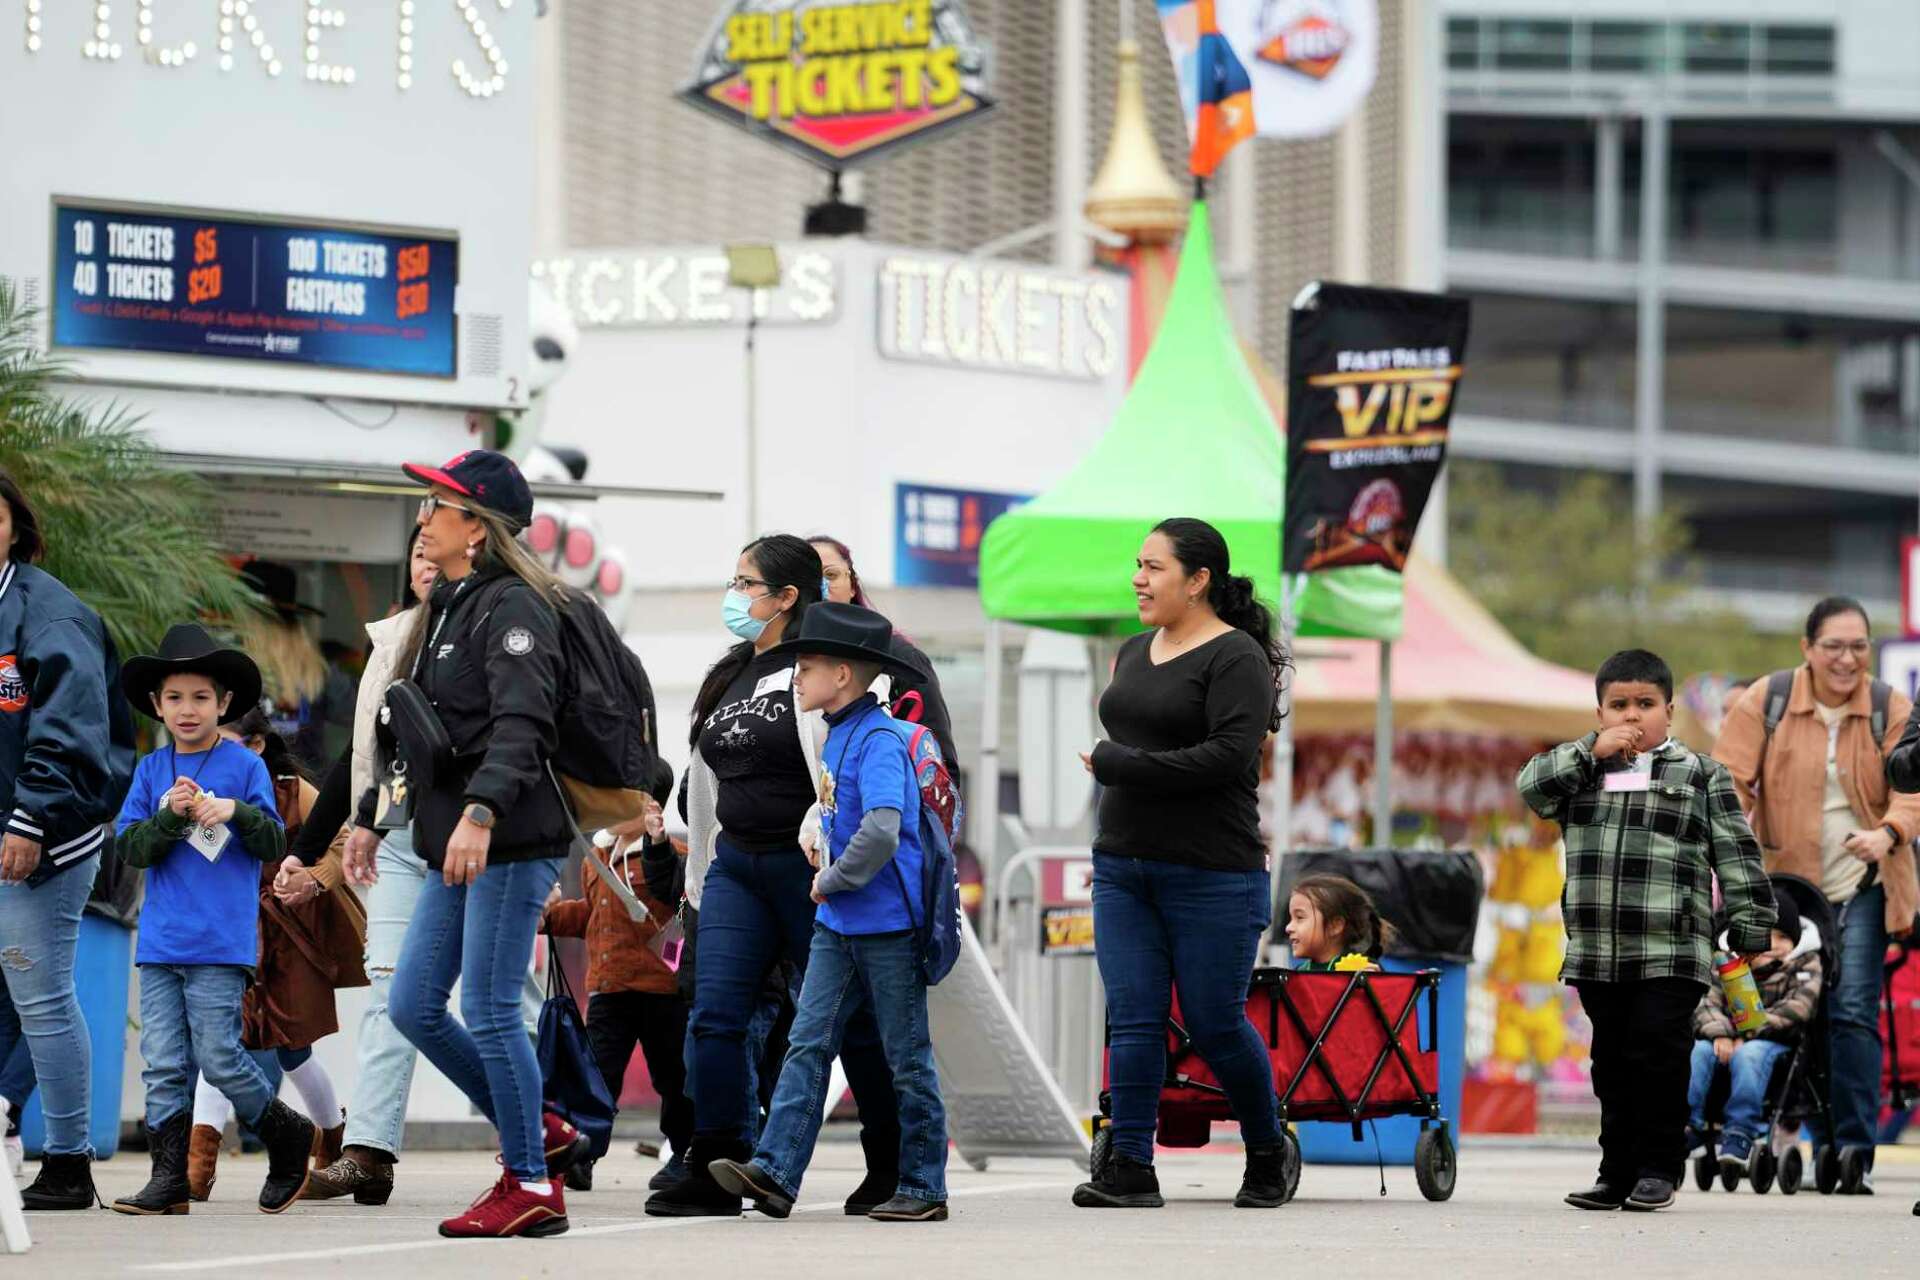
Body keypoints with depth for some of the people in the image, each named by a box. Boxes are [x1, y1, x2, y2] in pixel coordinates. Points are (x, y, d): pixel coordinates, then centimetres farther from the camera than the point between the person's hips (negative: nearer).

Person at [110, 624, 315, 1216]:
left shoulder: (243, 766, 2)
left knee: (219, 1056, -7)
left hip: (221, 944, -4)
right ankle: (170, 1177, 3)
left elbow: (274, 846, -2)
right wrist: (171, 816, -14)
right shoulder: (151, 770, 11)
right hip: (160, 942, 4)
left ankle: (289, 1137, 14)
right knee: (163, 1062, 0)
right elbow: (129, 848, 3)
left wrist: (236, 811, -20)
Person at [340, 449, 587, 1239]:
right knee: (412, 1007, 8)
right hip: (456, 845, 10)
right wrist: (369, 817, 29)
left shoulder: (512, 608, -12)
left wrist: (481, 811, -37)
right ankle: (541, 1135, 20)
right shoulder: (445, 611, 18)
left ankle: (534, 1187, 2)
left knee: (488, 1010, -8)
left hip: (513, 842, -10)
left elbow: (520, 723, -25)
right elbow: (408, 732, 28)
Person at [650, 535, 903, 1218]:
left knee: (852, 1020, 3)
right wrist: (701, 872, 22)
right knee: (715, 1016, -5)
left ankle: (891, 1168, 14)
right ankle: (715, 1173, -4)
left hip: (808, 868, -7)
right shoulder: (728, 677, 16)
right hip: (735, 865, 7)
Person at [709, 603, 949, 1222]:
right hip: (838, 922, 9)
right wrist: (824, 850, 9)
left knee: (907, 1056, 1)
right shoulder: (838, 734, 12)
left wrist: (832, 881, -15)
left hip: (888, 922, -9)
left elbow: (881, 831, -29)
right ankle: (774, 1171, -6)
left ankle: (923, 1188, 8)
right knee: (808, 1044, 0)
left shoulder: (879, 740, -17)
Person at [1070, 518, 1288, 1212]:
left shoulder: (1235, 658, -10)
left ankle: (1268, 1155, 20)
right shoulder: (1134, 654, 15)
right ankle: (1130, 1169, -2)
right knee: (1132, 1019, -1)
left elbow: (1229, 757, -21)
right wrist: (1108, 849, 18)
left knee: (1216, 1024, -1)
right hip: (1123, 868, 7)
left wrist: (1117, 765, -17)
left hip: (1211, 874, -7)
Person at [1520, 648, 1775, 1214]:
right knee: (1613, 1065, 9)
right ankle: (1618, 1172, 15)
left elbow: (1736, 855, 2)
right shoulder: (1582, 773, 13)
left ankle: (1659, 1168, 2)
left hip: (1669, 955, -4)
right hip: (1597, 955, 4)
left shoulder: (1700, 776, 4)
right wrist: (1591, 752, -9)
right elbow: (1532, 785, -3)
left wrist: (1752, 929, -3)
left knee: (1658, 1057, -8)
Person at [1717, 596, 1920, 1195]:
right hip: (1785, 883, 1)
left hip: (1861, 884, -1)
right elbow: (1729, 777, -5)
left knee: (1854, 1011, -13)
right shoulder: (1766, 701, -2)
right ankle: (1818, 1142, 15)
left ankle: (1856, 1149, -18)